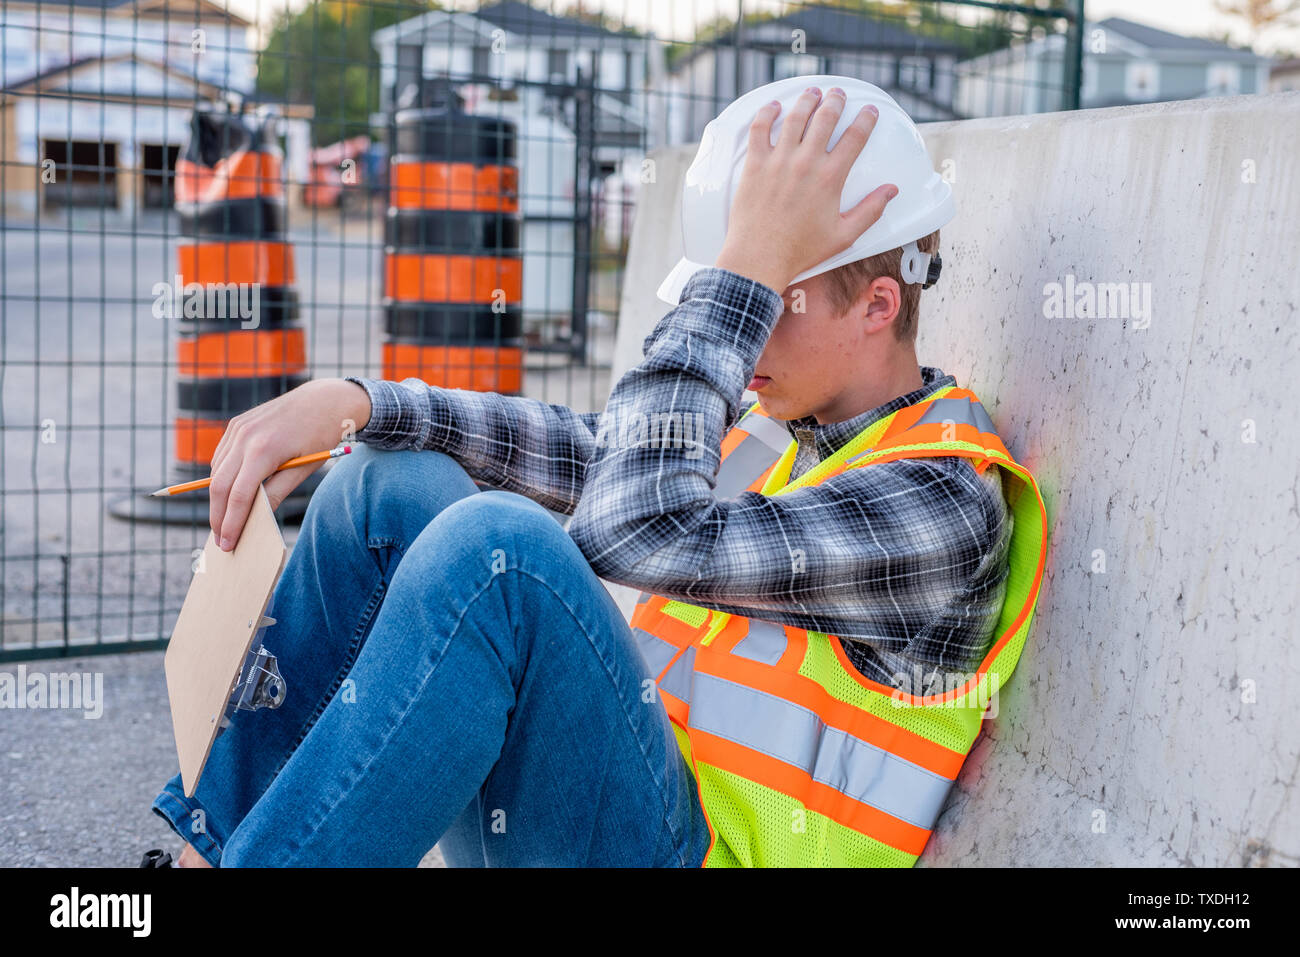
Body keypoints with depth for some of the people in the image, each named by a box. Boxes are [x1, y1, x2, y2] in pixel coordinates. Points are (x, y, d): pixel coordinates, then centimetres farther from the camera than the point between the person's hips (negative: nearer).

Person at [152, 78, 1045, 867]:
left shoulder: (944, 507, -16)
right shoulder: (783, 426, 10)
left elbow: (639, 529, -27)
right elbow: (589, 451, 7)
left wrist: (745, 271, -22)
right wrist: (350, 401, -4)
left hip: (689, 844, -8)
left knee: (499, 542, -31)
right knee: (394, 485, 1)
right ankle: (207, 845, -1)